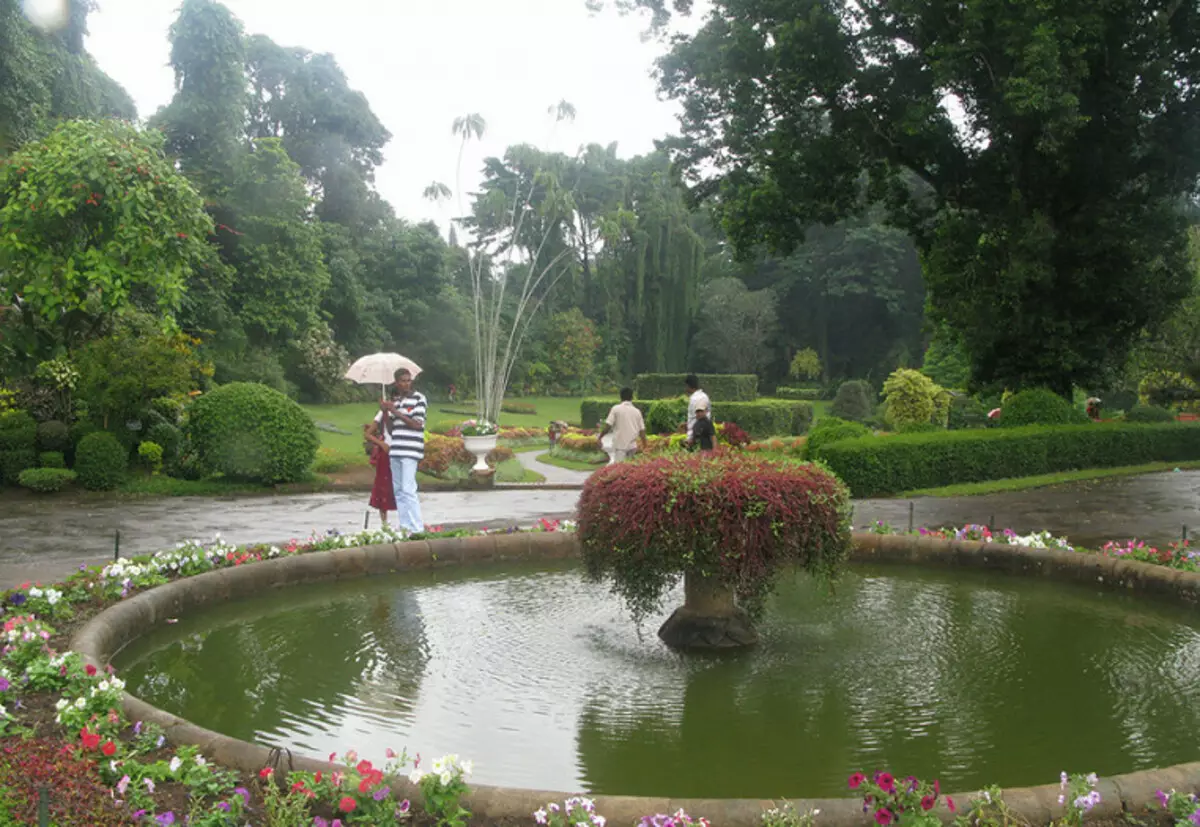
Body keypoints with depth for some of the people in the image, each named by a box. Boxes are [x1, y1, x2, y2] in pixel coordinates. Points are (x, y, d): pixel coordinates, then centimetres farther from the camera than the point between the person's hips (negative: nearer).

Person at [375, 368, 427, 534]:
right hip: (395, 451, 7)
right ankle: (404, 526, 15)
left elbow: (417, 424, -11)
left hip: (410, 451, -7)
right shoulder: (394, 401, 16)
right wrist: (385, 411, 1)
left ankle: (417, 529, -11)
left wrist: (396, 412, -11)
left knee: (408, 490, -13)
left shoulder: (418, 398, -2)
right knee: (398, 490, 8)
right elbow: (389, 429, 16)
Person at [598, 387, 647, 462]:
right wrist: (644, 446, 15)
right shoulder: (637, 411, 6)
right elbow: (642, 430, 6)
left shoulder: (616, 409, -3)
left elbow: (608, 426, -8)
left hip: (620, 444, -4)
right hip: (632, 445, 4)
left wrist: (600, 437, 4)